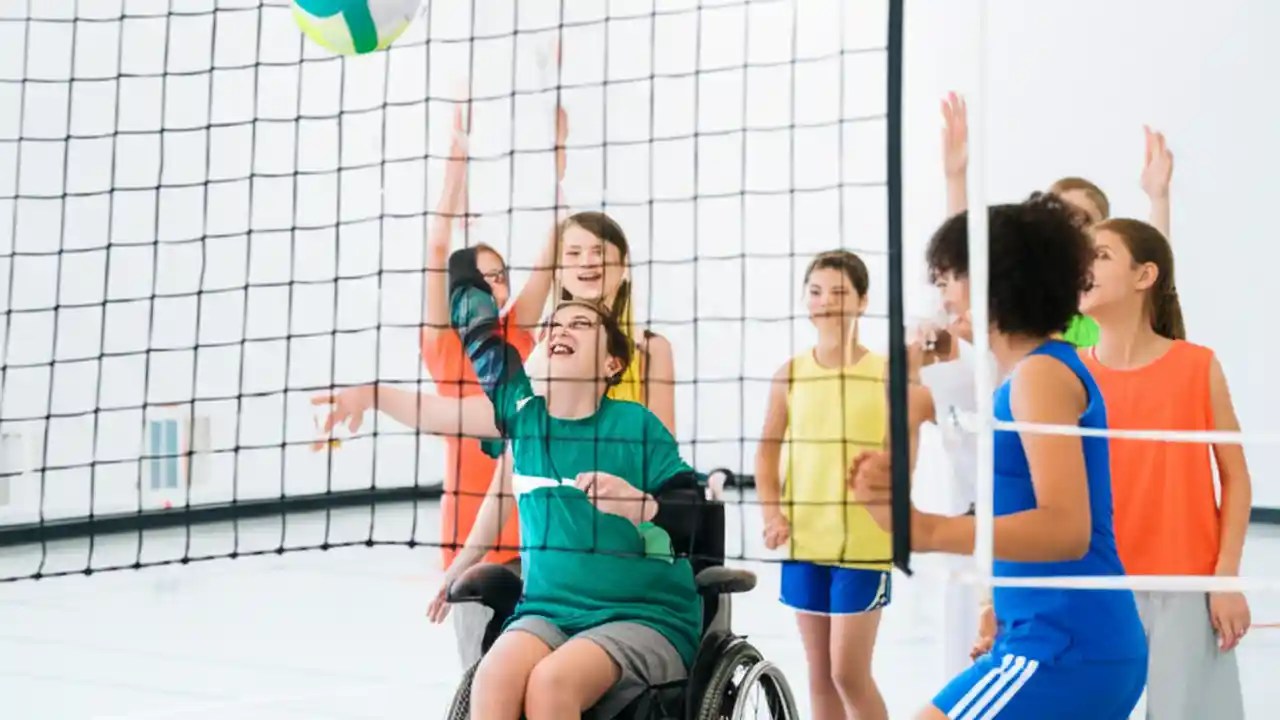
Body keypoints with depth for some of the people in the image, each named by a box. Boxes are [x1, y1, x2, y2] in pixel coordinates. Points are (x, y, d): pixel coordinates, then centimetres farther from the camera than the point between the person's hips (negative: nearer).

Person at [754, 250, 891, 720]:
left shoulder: (886, 373, -4)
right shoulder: (790, 374, 5)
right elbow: (768, 451, 10)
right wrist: (772, 513, -3)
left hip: (864, 544, -3)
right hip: (804, 541, 4)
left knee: (849, 672, -4)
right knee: (819, 673, 10)